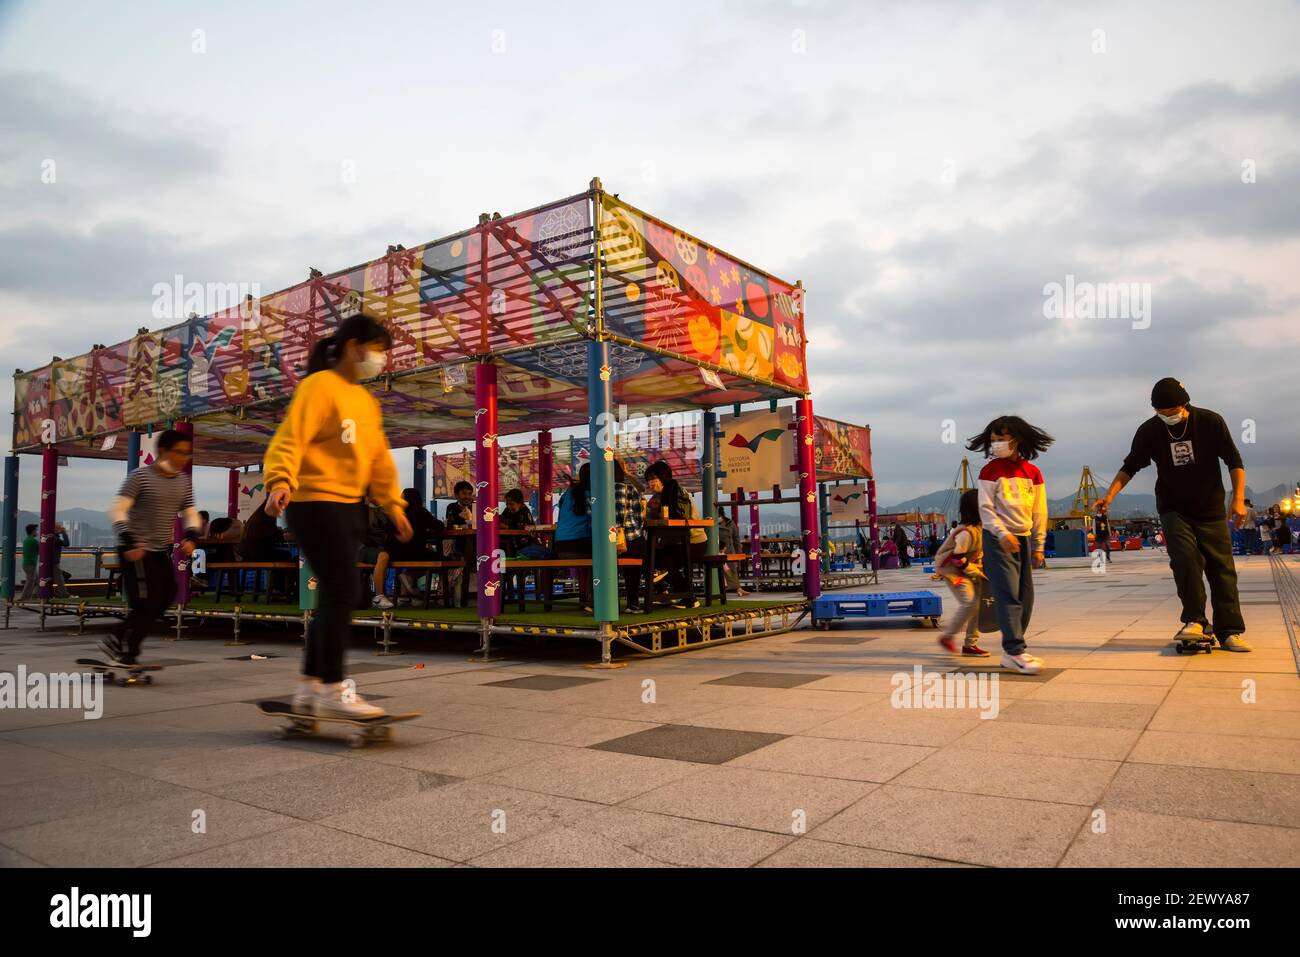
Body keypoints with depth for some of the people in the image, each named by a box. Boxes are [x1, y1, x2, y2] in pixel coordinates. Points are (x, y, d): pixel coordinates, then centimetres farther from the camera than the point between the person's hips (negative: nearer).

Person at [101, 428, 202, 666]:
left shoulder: (183, 481, 8)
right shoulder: (141, 476, -11)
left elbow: (190, 513, 14)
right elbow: (117, 510, -14)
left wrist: (191, 537, -6)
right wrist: (128, 542, -25)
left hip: (161, 550, 8)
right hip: (136, 550, -8)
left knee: (166, 595, 9)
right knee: (146, 602, -8)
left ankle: (118, 642, 23)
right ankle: (126, 654, 9)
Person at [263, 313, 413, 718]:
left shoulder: (366, 400, 18)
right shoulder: (319, 386, -8)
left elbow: (379, 457, 20)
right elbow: (289, 439, -19)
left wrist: (393, 504, 17)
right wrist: (280, 482, -34)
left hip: (349, 506, 9)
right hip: (315, 503, -9)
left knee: (335, 596, 10)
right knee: (343, 591, -10)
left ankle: (310, 687, 21)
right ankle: (332, 689, 0)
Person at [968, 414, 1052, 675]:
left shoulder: (1033, 472, 8)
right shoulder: (990, 470, -3)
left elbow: (1040, 512, 11)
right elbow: (986, 508, -8)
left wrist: (1038, 546, 8)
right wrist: (1002, 533, -21)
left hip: (1024, 539, 5)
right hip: (998, 539, -5)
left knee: (1026, 598, 3)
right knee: (1009, 595, -13)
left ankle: (1011, 651, 11)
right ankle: (1014, 652, -14)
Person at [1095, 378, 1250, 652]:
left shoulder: (1211, 422, -10)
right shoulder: (1148, 431, -8)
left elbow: (1234, 461, -5)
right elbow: (1130, 466, 0)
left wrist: (1238, 499, -16)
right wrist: (1110, 495, -15)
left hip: (1211, 510, 0)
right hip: (1173, 509, 0)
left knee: (1222, 568, -2)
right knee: (1185, 558, -20)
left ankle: (1229, 632, 3)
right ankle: (1195, 621, -14)